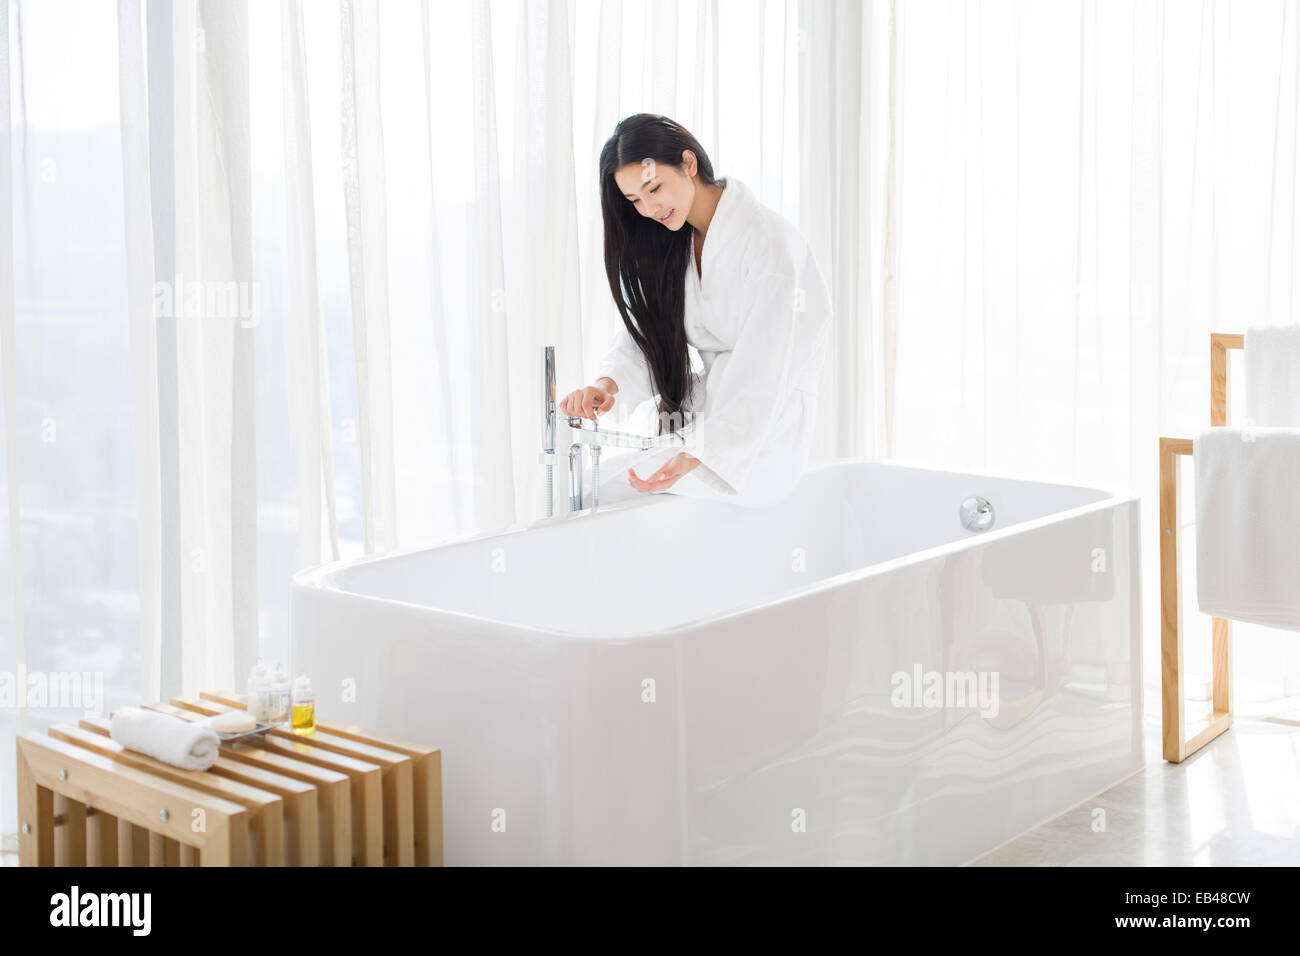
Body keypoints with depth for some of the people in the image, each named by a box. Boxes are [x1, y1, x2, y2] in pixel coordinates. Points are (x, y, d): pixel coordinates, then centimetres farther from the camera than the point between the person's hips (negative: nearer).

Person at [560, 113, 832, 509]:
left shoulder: (769, 238, -18)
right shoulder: (672, 243, 9)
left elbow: (761, 366, -23)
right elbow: (642, 329, 4)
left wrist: (697, 458, -33)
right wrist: (607, 383, -19)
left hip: (763, 437, -8)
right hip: (702, 418, 8)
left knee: (591, 490, -17)